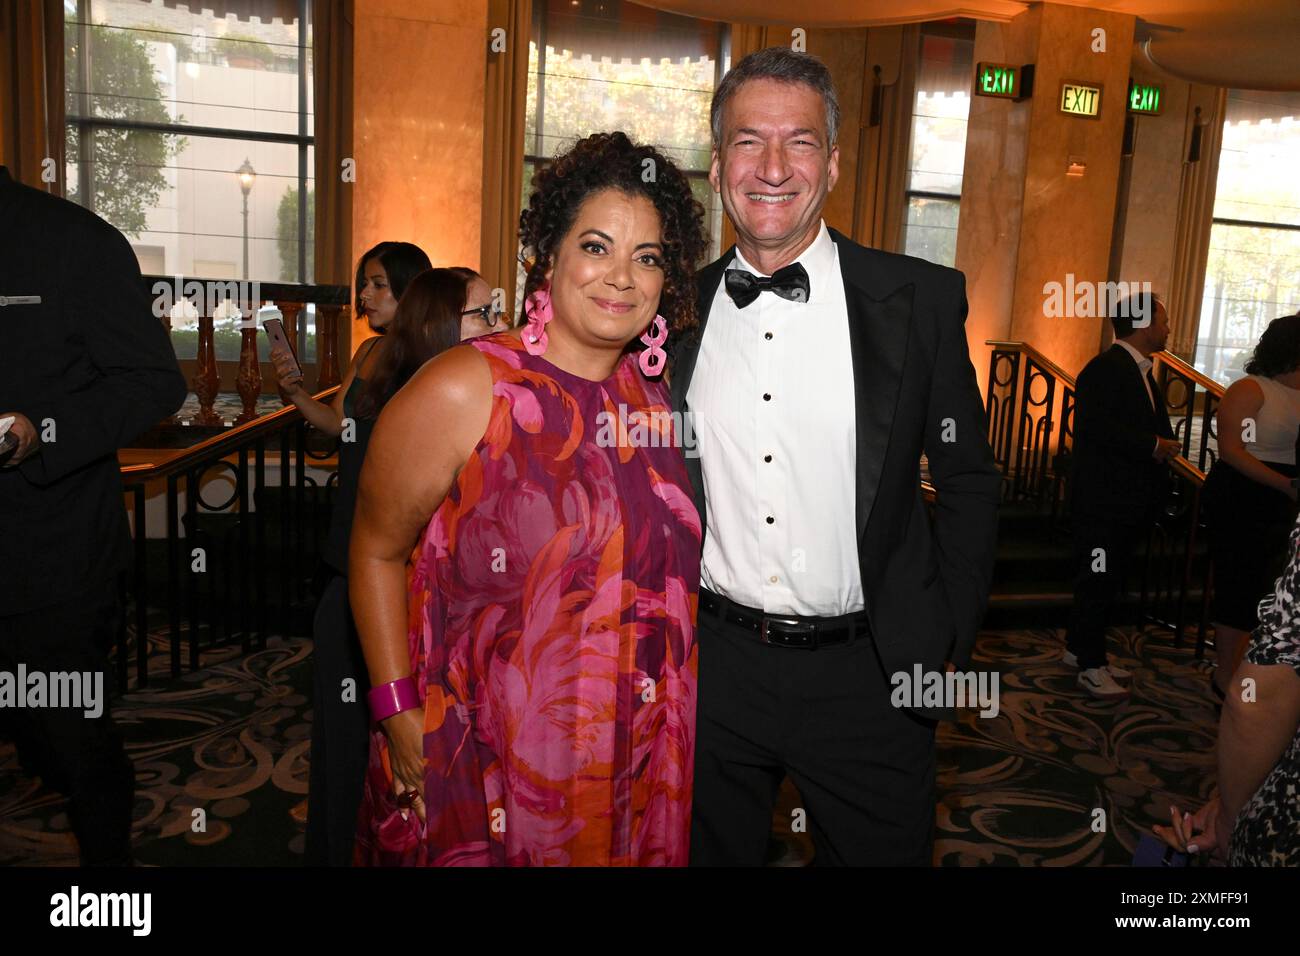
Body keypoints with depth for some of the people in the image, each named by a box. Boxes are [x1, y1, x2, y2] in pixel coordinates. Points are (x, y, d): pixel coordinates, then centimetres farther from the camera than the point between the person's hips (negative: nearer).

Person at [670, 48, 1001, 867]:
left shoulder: (921, 299, -7)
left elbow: (969, 484, -1)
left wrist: (948, 653, -3)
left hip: (868, 676, -2)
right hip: (712, 667, 2)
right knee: (715, 850, 21)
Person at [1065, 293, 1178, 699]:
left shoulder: (1140, 370, 17)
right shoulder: (1105, 369, -15)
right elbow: (1097, 427, -25)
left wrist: (1164, 445, 2)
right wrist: (1154, 446, -20)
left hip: (1129, 498, 10)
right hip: (1103, 498, -10)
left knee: (1106, 579, 15)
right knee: (1099, 579, -2)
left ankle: (1080, 647, 27)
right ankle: (1091, 665, 7)